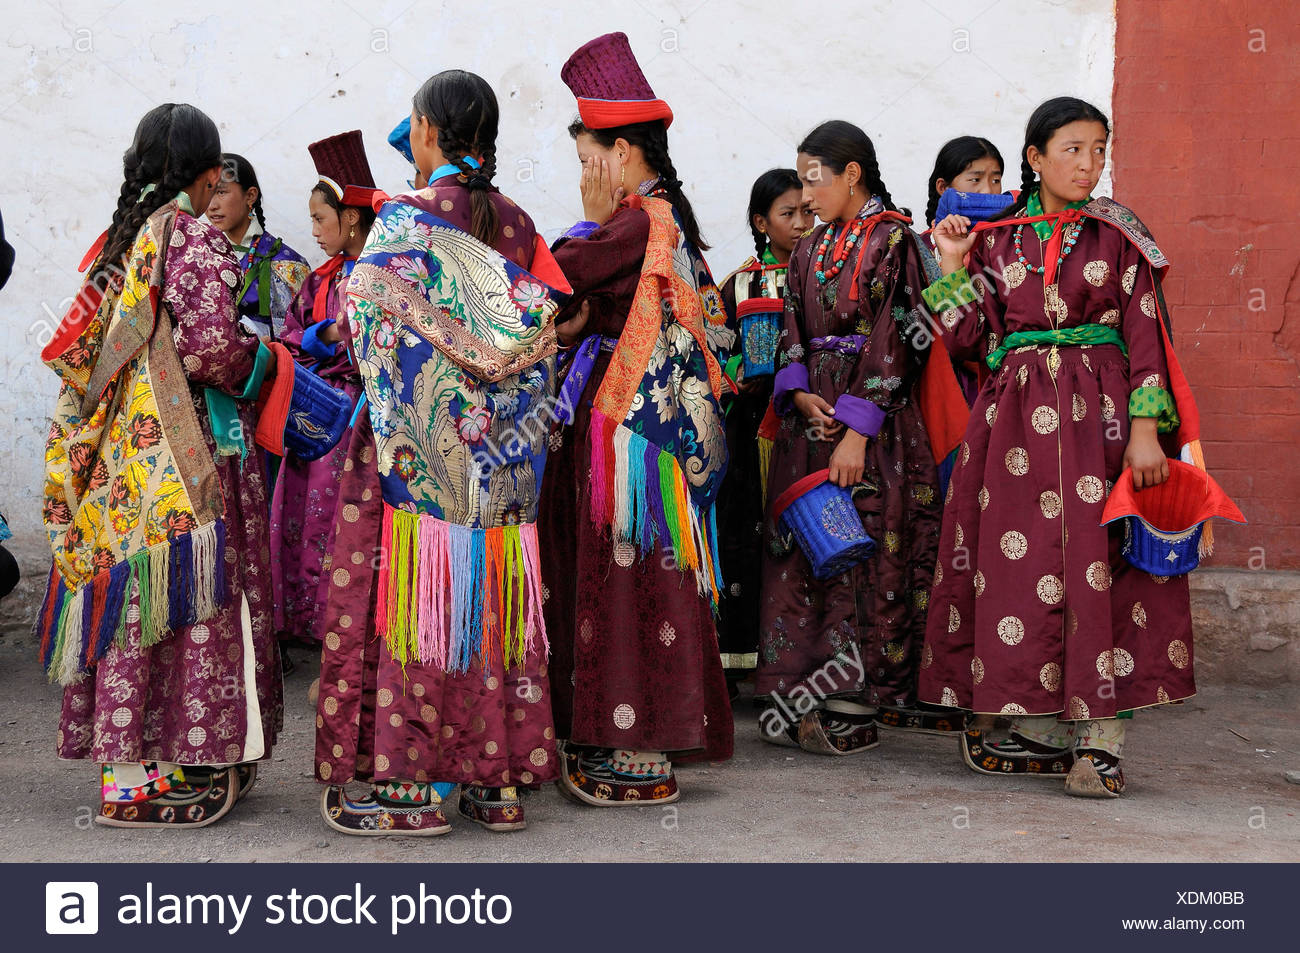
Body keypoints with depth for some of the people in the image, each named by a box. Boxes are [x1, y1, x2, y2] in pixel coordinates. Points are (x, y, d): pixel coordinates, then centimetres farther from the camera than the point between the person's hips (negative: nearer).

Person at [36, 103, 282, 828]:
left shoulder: (122, 239, 14)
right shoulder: (194, 238, -10)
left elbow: (84, 347, 16)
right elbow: (210, 346, -20)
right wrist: (259, 362, 1)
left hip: (123, 449, 8)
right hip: (188, 451, -8)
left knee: (134, 597, 10)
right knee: (184, 598, -3)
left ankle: (127, 764, 16)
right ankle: (150, 778, 0)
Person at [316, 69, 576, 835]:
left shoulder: (406, 220, -8)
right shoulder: (518, 225, 8)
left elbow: (360, 322, -11)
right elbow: (549, 331, 9)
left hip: (416, 440, -5)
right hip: (499, 453, 5)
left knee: (412, 595, -2)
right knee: (493, 598, 9)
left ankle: (408, 782, -1)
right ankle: (499, 778, 13)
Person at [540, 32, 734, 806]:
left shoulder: (639, 221, -15)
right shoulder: (667, 216, 14)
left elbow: (556, 277, -17)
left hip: (634, 416, -10)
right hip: (653, 412, 10)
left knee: (632, 573, -5)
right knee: (628, 572, 14)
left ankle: (638, 761, 1)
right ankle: (632, 743, 21)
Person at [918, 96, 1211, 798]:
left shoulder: (1118, 233, 4)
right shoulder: (995, 238, 10)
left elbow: (1144, 333, -2)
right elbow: (967, 340, 8)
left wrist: (1146, 427, -11)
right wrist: (952, 266, 1)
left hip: (1098, 411, -3)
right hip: (1015, 416, 3)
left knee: (1097, 562, -8)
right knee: (1021, 563, 2)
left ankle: (1100, 739, -6)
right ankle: (1041, 729, 12)